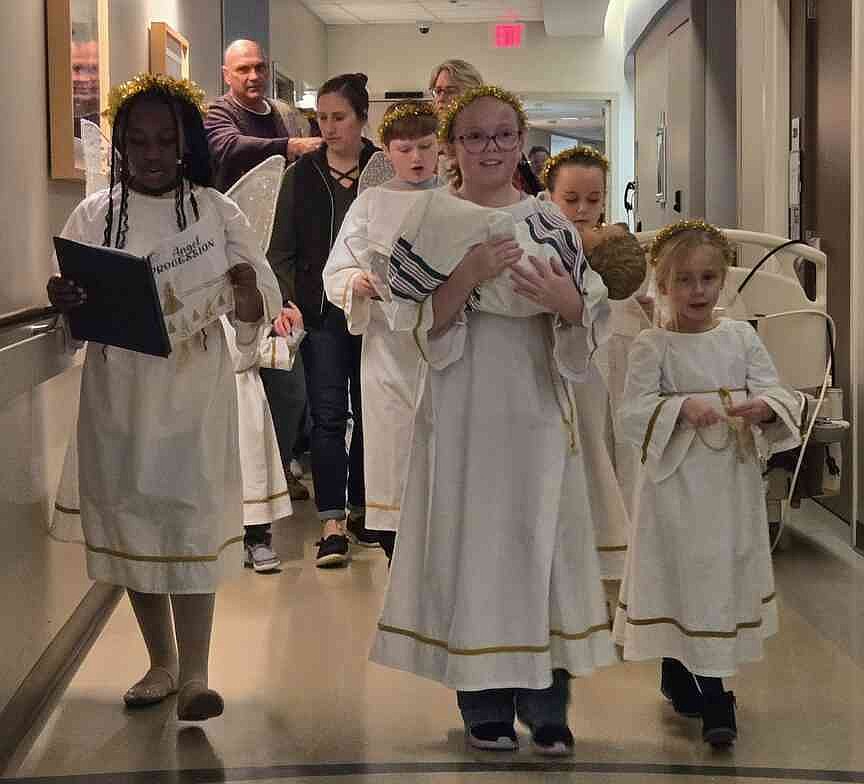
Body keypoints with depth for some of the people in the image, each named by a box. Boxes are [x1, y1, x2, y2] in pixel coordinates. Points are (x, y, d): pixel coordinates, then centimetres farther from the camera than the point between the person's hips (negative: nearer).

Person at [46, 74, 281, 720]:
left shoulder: (216, 211, 2)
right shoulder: (93, 216, 4)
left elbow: (263, 307, 1)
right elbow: (71, 313, 4)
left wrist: (247, 291, -23)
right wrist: (63, 302, -21)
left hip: (195, 391, -2)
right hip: (119, 393, 2)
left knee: (192, 520, -6)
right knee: (132, 521, 8)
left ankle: (195, 672, -2)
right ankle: (162, 661, 23)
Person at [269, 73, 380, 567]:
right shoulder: (302, 176, 7)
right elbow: (283, 250, 6)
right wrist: (287, 300, -8)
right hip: (322, 309, 0)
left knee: (370, 410, 8)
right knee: (328, 414, -4)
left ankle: (361, 510, 22)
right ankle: (333, 524, -4)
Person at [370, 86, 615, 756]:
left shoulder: (552, 223, 8)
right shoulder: (431, 223, 3)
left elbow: (595, 319, 7)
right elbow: (420, 324, -5)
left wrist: (564, 301, -15)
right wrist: (468, 275, -20)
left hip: (536, 410, 2)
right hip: (462, 410, -1)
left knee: (542, 543, 3)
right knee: (470, 545, 1)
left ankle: (546, 708, 14)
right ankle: (486, 707, 15)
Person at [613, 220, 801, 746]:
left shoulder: (742, 337, 5)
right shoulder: (652, 346, -6)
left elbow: (778, 393, 1)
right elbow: (634, 414, -11)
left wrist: (765, 407, -22)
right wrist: (681, 408, -27)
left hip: (734, 482, 5)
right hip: (679, 481, -4)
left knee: (729, 571, 13)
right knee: (690, 575, -4)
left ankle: (680, 678, 32)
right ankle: (712, 700, 2)